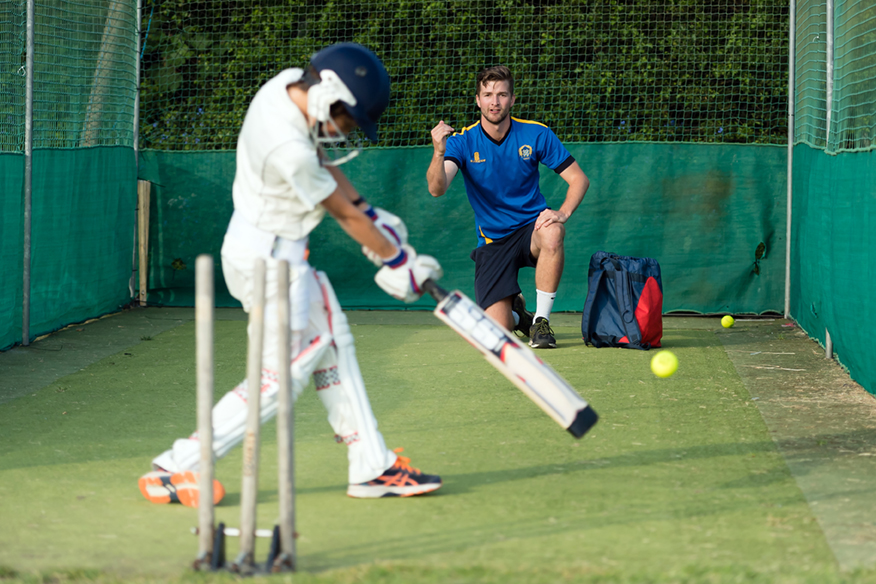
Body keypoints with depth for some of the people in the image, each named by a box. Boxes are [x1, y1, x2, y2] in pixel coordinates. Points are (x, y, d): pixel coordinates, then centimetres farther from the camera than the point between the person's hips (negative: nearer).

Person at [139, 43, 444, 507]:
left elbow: (322, 162, 12)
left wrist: (371, 216, 8)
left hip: (281, 249, 10)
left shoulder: (290, 84, -4)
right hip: (268, 256, -10)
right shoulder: (289, 149, -31)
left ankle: (373, 468, 19)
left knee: (331, 346, 13)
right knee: (283, 373, -5)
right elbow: (345, 215, -17)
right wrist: (397, 262, -3)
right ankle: (176, 468, -1)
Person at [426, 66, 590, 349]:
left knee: (551, 234, -39)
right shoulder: (462, 142, -9)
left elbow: (579, 179, -3)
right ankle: (517, 311, 28)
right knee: (497, 332, -13)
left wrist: (562, 213, -23)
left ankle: (541, 320, -18)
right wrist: (438, 154, -45)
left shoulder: (536, 135, -6)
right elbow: (437, 189, -25)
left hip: (531, 227, 0)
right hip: (492, 240, 0)